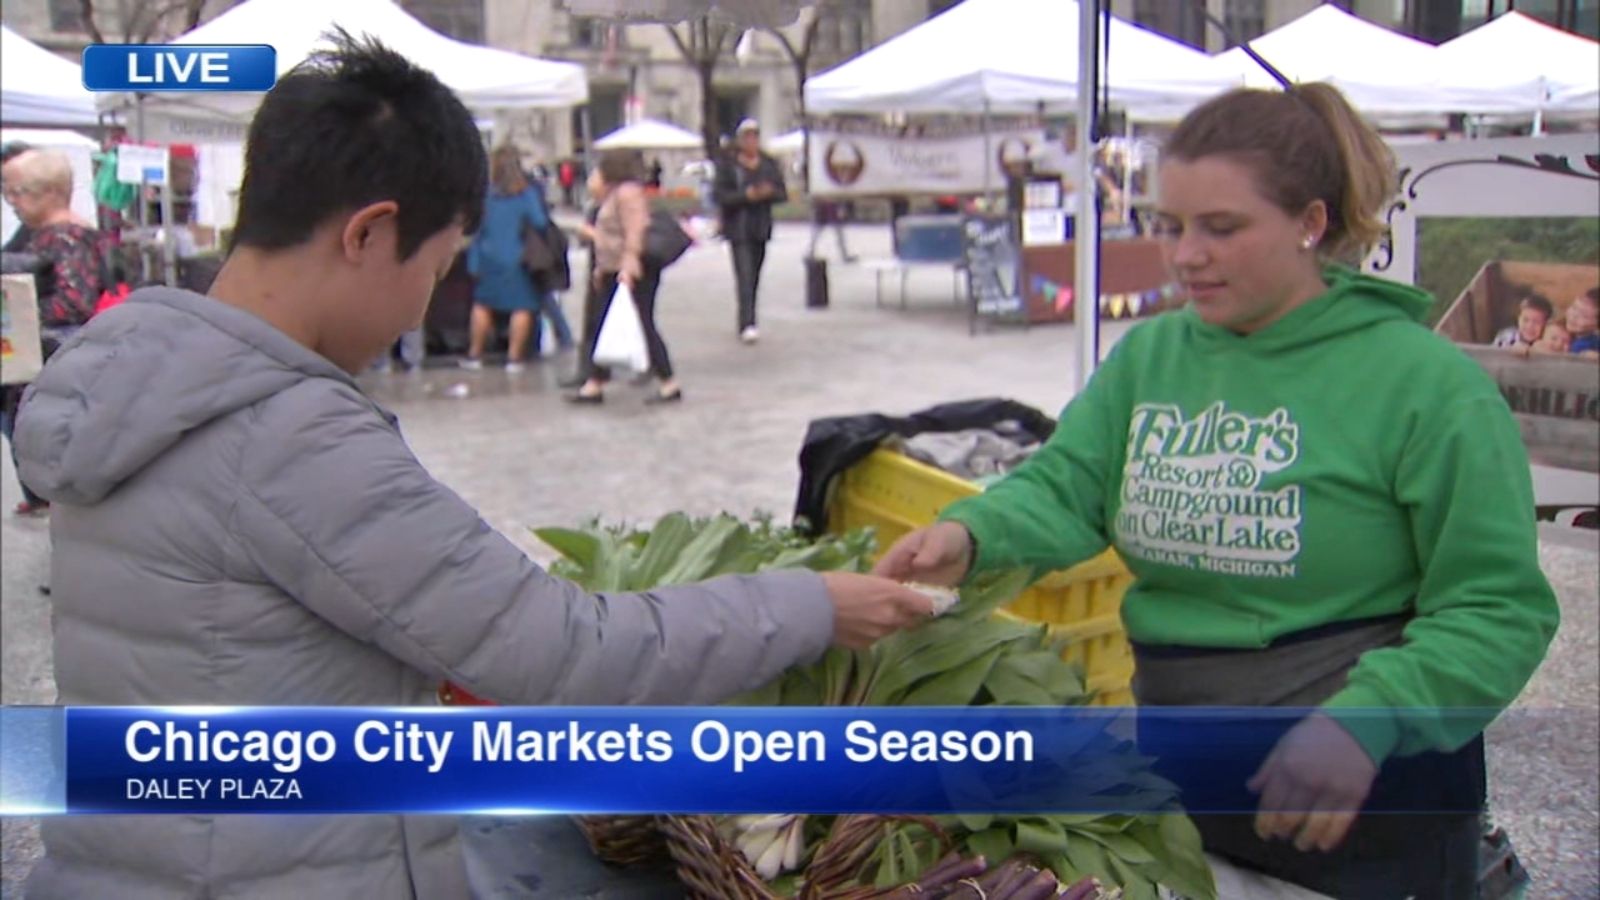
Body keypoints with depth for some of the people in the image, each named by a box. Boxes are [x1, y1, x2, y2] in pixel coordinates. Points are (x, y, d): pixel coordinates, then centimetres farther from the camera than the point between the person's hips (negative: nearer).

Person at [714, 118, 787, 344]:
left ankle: (747, 322, 22)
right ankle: (747, 325, -23)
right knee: (745, 276, -16)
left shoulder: (770, 165, 9)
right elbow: (720, 196, -9)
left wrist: (769, 193, -16)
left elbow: (783, 194, 7)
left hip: (761, 228, 5)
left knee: (754, 277, 10)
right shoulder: (728, 166, -3)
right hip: (738, 229, -5)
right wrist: (746, 195, -23)